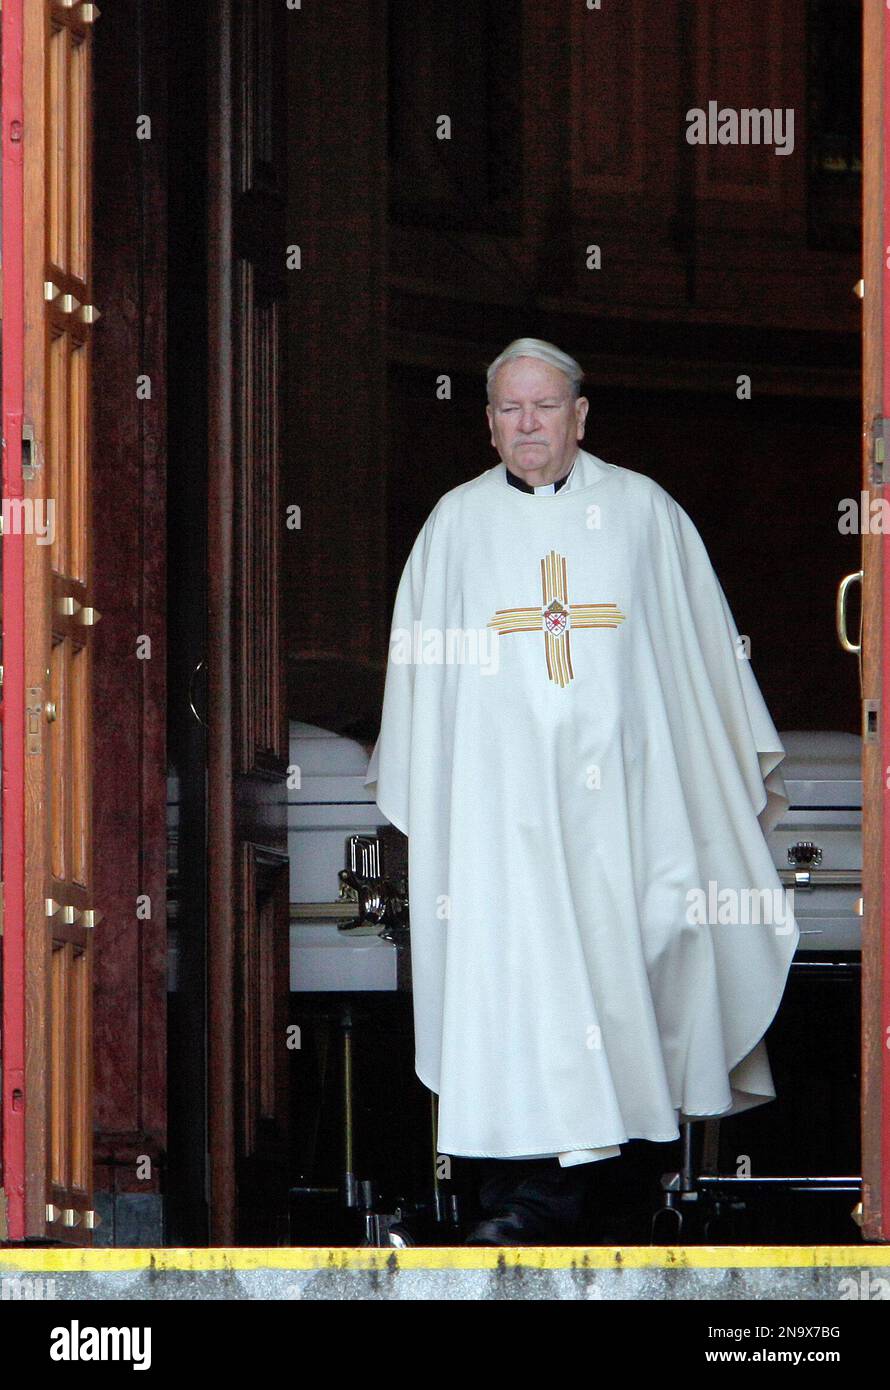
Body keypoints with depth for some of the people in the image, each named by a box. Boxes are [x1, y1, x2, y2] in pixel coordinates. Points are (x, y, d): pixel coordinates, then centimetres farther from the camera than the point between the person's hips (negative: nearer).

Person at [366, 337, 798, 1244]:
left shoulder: (645, 512, 7)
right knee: (520, 958, -8)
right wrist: (410, 787, 12)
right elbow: (417, 661, 13)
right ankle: (546, 1171, -7)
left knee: (642, 939, -3)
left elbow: (706, 643, 11)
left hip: (627, 781, 0)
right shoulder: (457, 522, 9)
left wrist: (747, 762, 10)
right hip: (504, 787, 0)